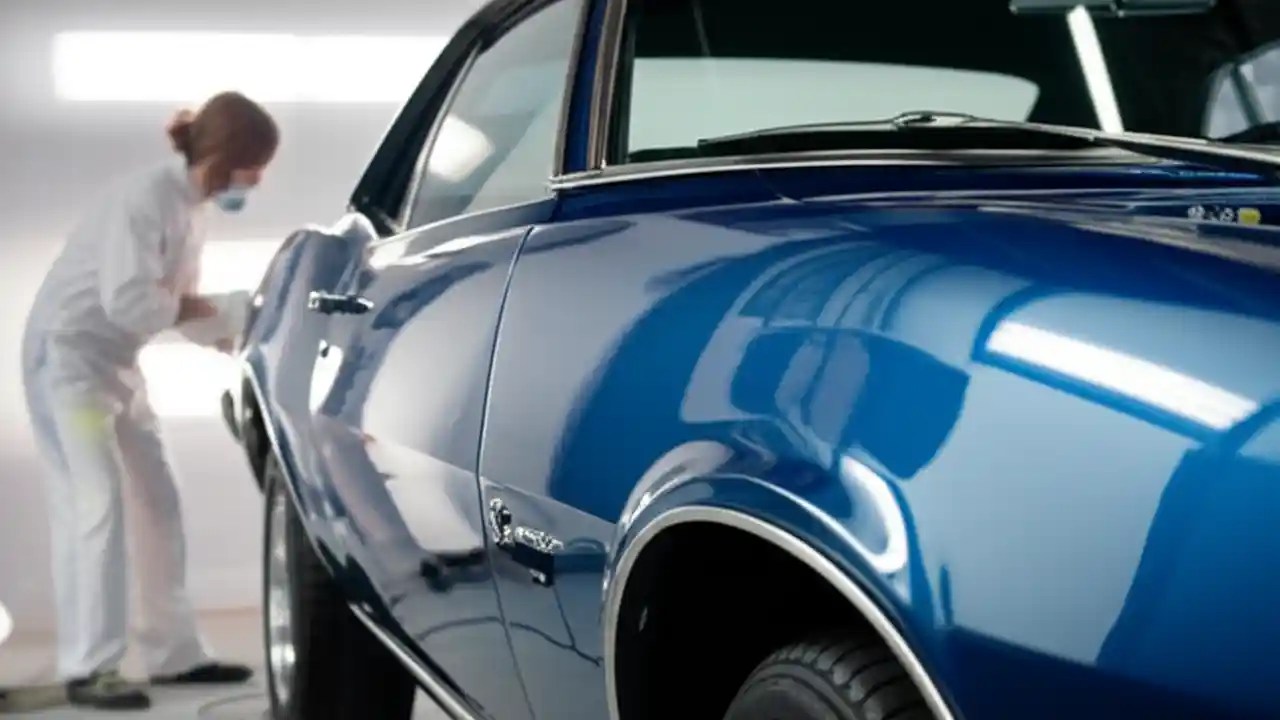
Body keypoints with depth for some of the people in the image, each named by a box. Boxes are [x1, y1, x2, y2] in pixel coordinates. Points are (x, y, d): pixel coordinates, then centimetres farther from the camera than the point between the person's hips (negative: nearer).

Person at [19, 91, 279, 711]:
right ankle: (86, 668, -5)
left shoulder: (192, 208, 5)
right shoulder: (145, 198, -23)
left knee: (156, 501, 8)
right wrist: (198, 309, -17)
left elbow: (176, 297, 6)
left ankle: (174, 653, 16)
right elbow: (127, 301, -30)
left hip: (117, 362, 9)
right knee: (98, 504, -12)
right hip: (65, 354, -9)